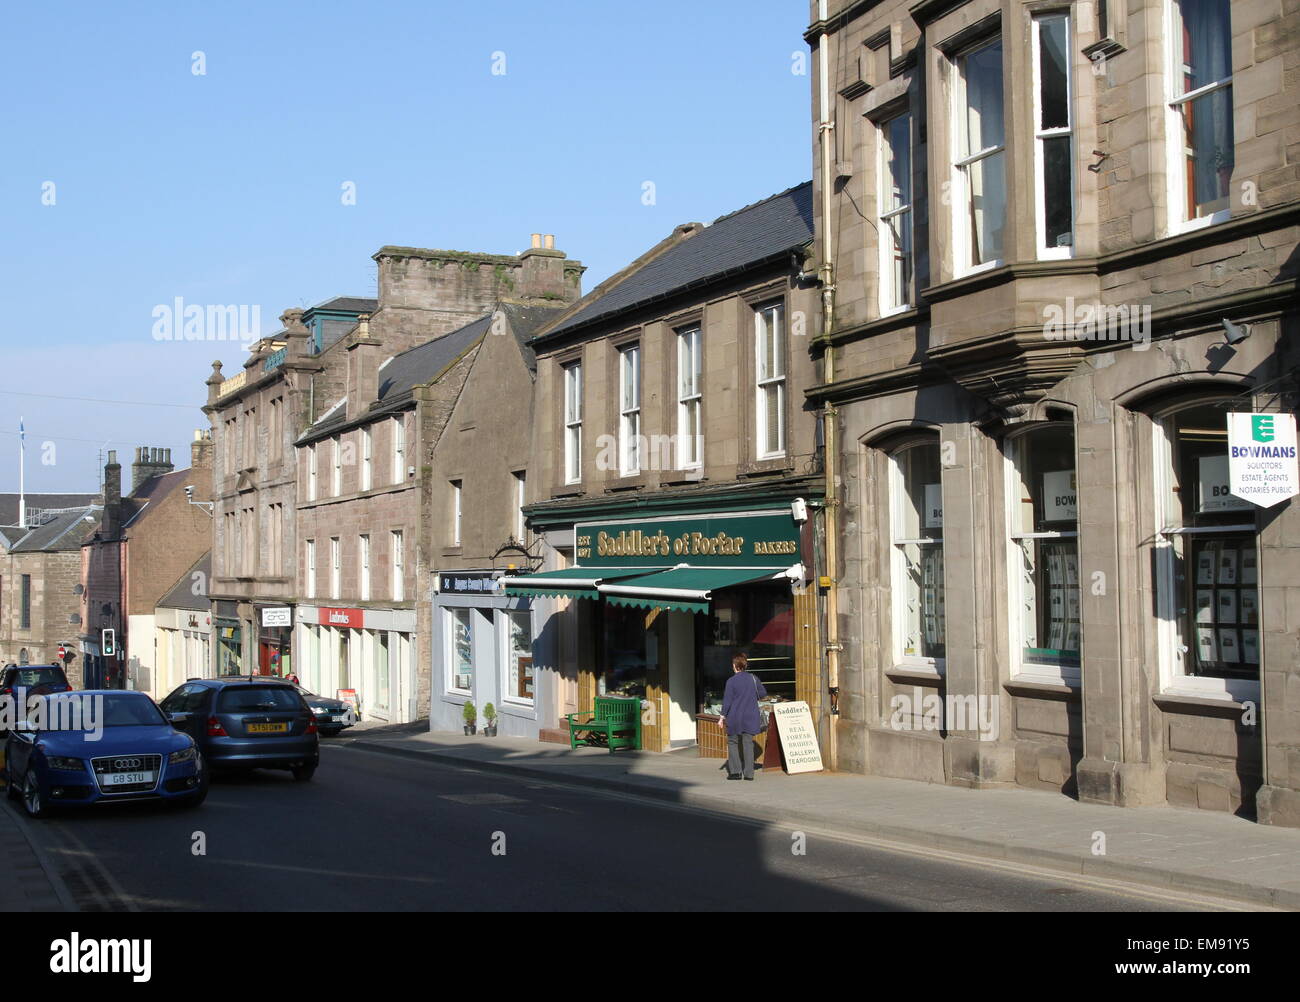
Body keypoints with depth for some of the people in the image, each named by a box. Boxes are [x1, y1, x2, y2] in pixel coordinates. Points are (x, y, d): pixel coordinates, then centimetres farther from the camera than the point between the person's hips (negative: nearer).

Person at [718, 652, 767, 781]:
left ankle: (735, 771, 2)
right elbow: (763, 693, 12)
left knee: (732, 742, 10)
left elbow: (727, 700, -8)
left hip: (735, 717, -3)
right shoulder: (753, 679, 2)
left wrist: (723, 717, -1)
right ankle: (749, 773, 3)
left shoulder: (731, 681, -9)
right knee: (748, 743, 6)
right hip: (750, 717, 3)